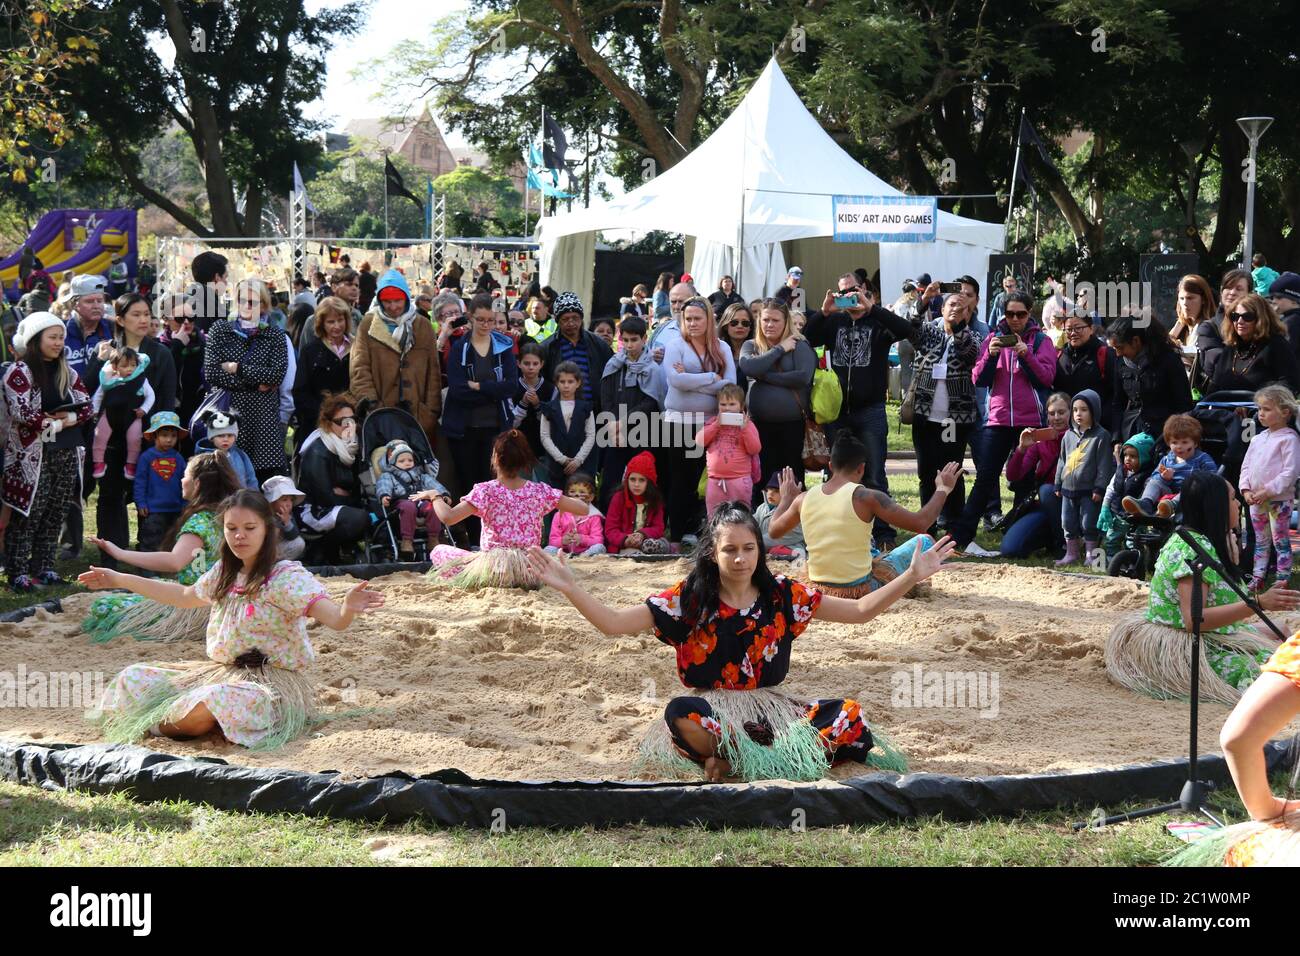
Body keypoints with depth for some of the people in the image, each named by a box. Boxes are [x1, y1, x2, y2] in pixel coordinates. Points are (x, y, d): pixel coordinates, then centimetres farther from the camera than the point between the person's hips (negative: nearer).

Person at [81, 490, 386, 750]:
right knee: (133, 680, 0)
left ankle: (158, 723, -9)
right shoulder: (223, 574, 8)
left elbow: (334, 619, -28)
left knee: (214, 702, -39)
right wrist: (119, 580, 32)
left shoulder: (287, 577, -15)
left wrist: (348, 609, -55)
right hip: (221, 672, 7)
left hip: (269, 679, -7)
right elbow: (184, 596, 30)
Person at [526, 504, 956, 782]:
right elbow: (615, 623, -8)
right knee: (681, 713, -39)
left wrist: (913, 576, -3)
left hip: (771, 712, 3)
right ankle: (793, 757, -24)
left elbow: (860, 611, 7)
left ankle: (733, 763, -25)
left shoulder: (782, 595, 4)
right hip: (712, 710, -3)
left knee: (849, 716, -23)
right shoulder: (689, 600, -3)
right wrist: (570, 588, -23)